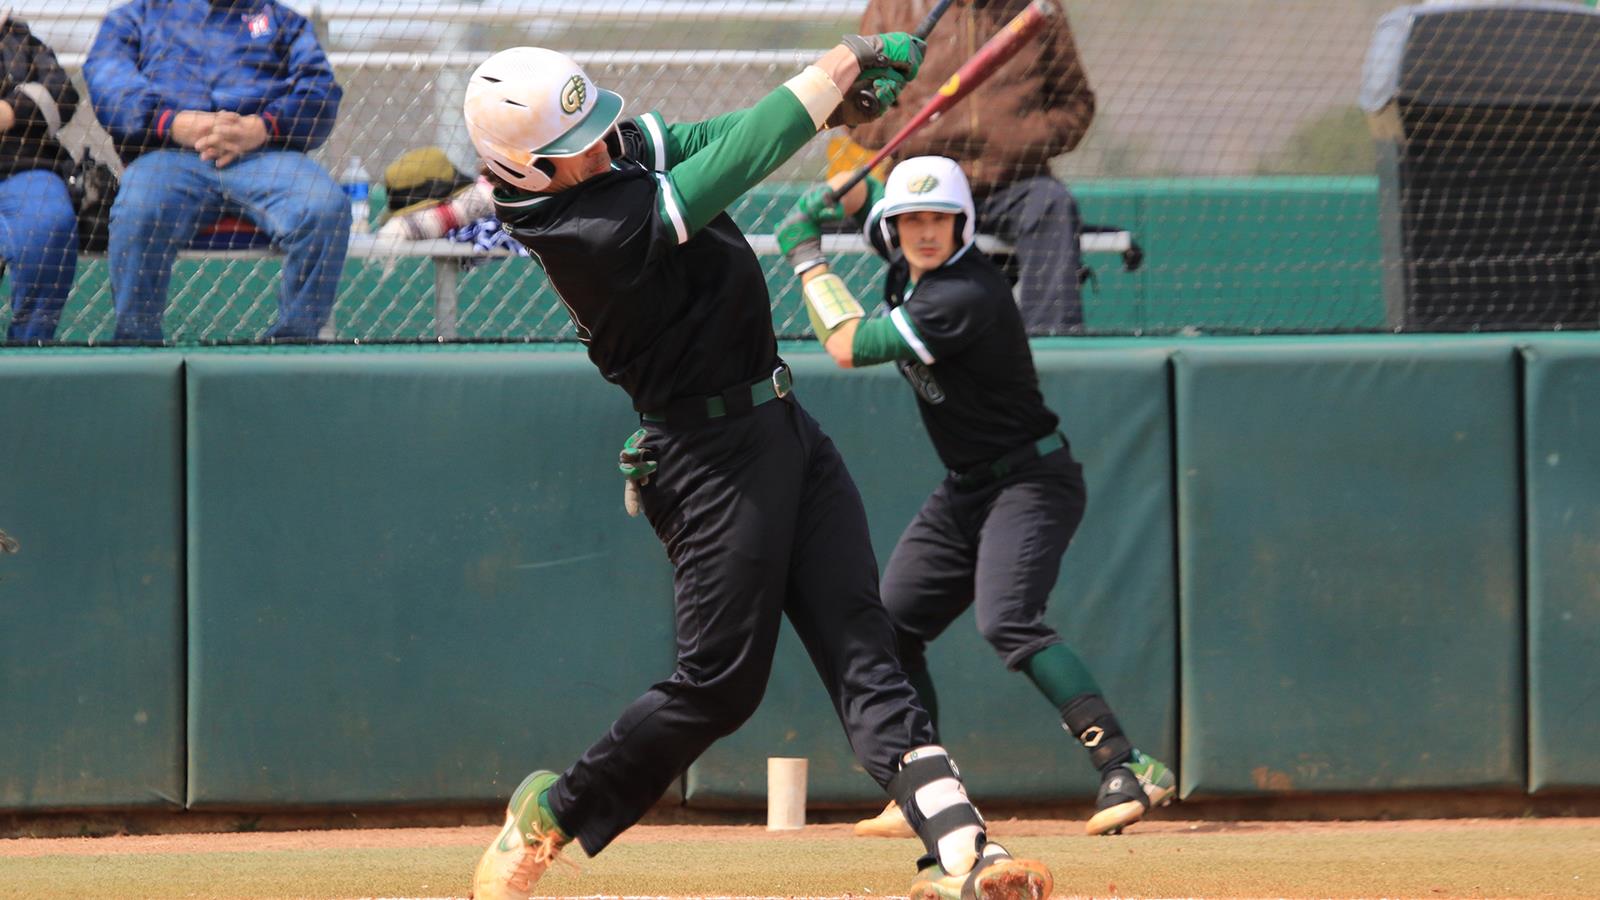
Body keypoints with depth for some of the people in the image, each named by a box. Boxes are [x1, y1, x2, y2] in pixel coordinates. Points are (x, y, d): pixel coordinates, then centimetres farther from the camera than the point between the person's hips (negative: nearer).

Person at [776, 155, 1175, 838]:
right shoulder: (907, 262, 1)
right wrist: (840, 192, -1)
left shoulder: (965, 296, -27)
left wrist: (806, 257, -11)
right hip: (965, 491, 10)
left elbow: (848, 347, -23)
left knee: (1007, 621, -28)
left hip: (1030, 481, -10)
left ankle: (1127, 770, -34)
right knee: (891, 627, 8)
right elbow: (865, 196, 23)